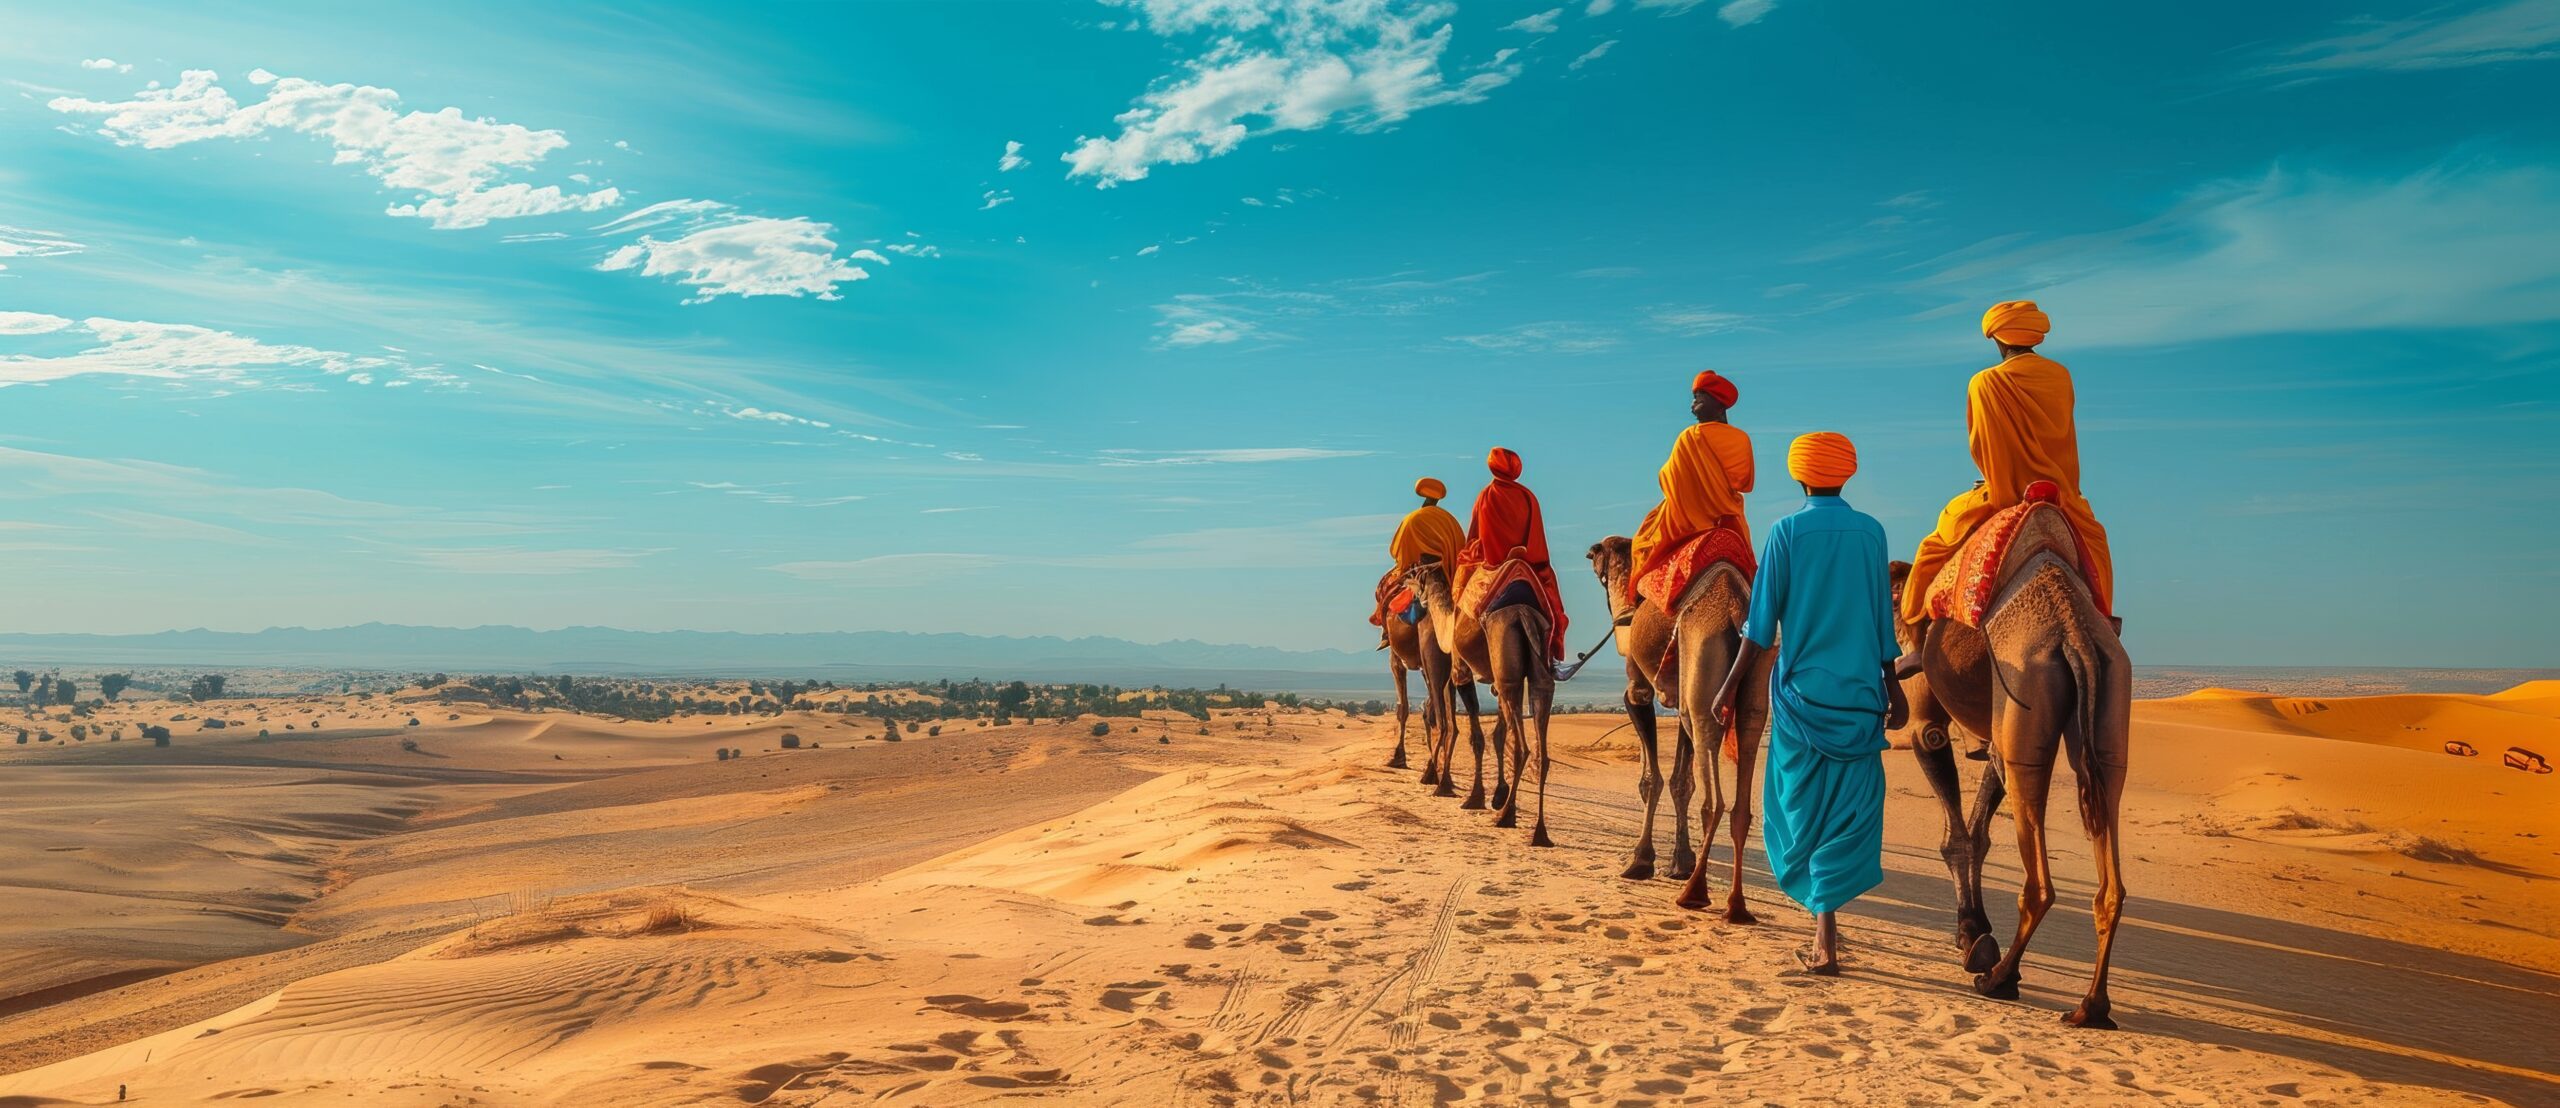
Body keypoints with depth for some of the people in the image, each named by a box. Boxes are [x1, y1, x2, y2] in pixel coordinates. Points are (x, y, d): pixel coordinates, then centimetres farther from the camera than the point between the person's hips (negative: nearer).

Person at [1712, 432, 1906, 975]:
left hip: (1802, 689, -2)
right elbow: (1883, 618, 9)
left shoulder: (1787, 531, -4)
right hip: (1861, 691, 2)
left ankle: (1826, 935, 6)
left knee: (1803, 808, 7)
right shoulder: (1870, 531, 3)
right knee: (1850, 809, 8)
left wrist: (1731, 686, -1)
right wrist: (1892, 686, 19)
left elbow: (1761, 622, -6)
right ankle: (1824, 938, 6)